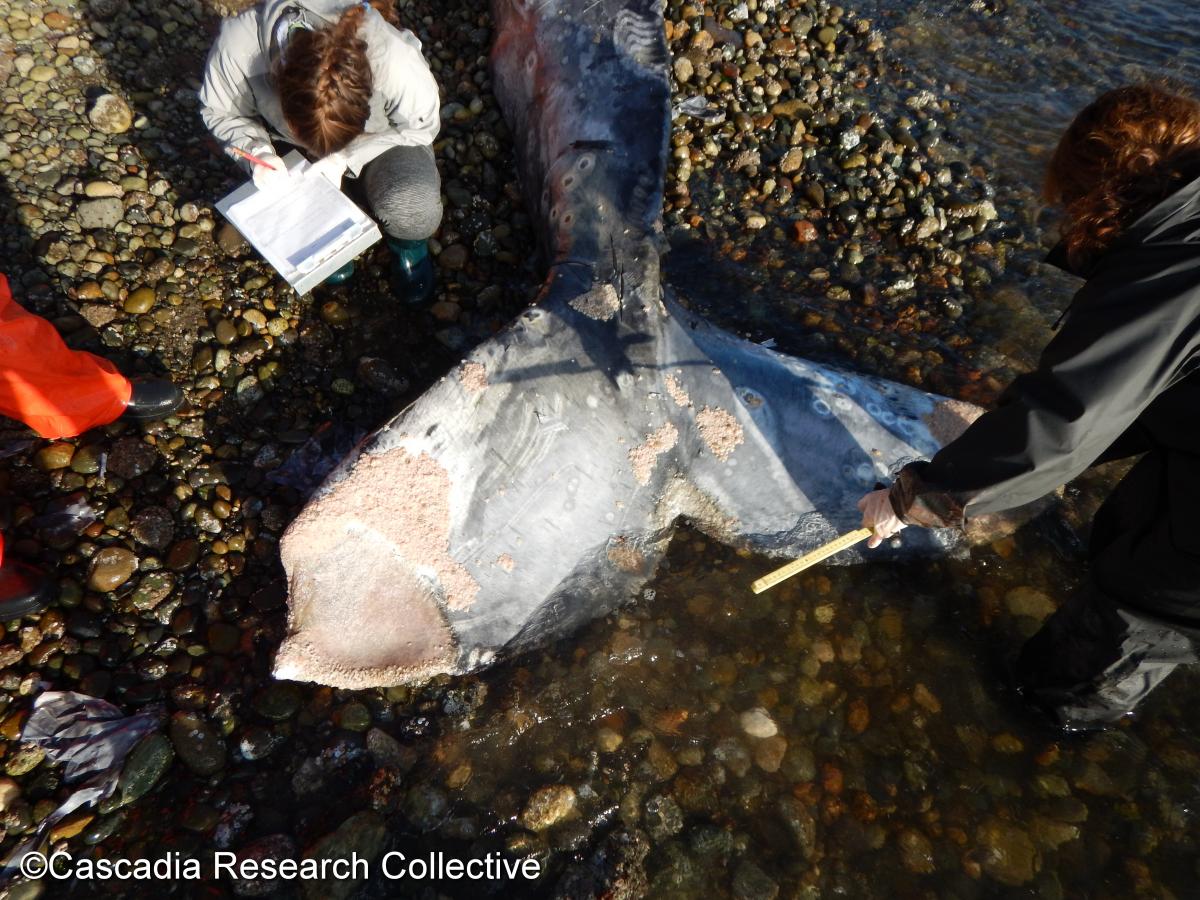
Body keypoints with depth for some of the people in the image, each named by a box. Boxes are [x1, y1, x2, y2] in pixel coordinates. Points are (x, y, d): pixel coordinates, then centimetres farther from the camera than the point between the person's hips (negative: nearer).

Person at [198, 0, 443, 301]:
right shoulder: (237, 45, -32)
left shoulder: (395, 59, -39)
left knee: (415, 210, -31)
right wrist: (257, 151, -32)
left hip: (382, 138, -2)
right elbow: (220, 112, -11)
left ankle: (407, 243, 6)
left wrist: (346, 158, -28)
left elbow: (422, 125, -19)